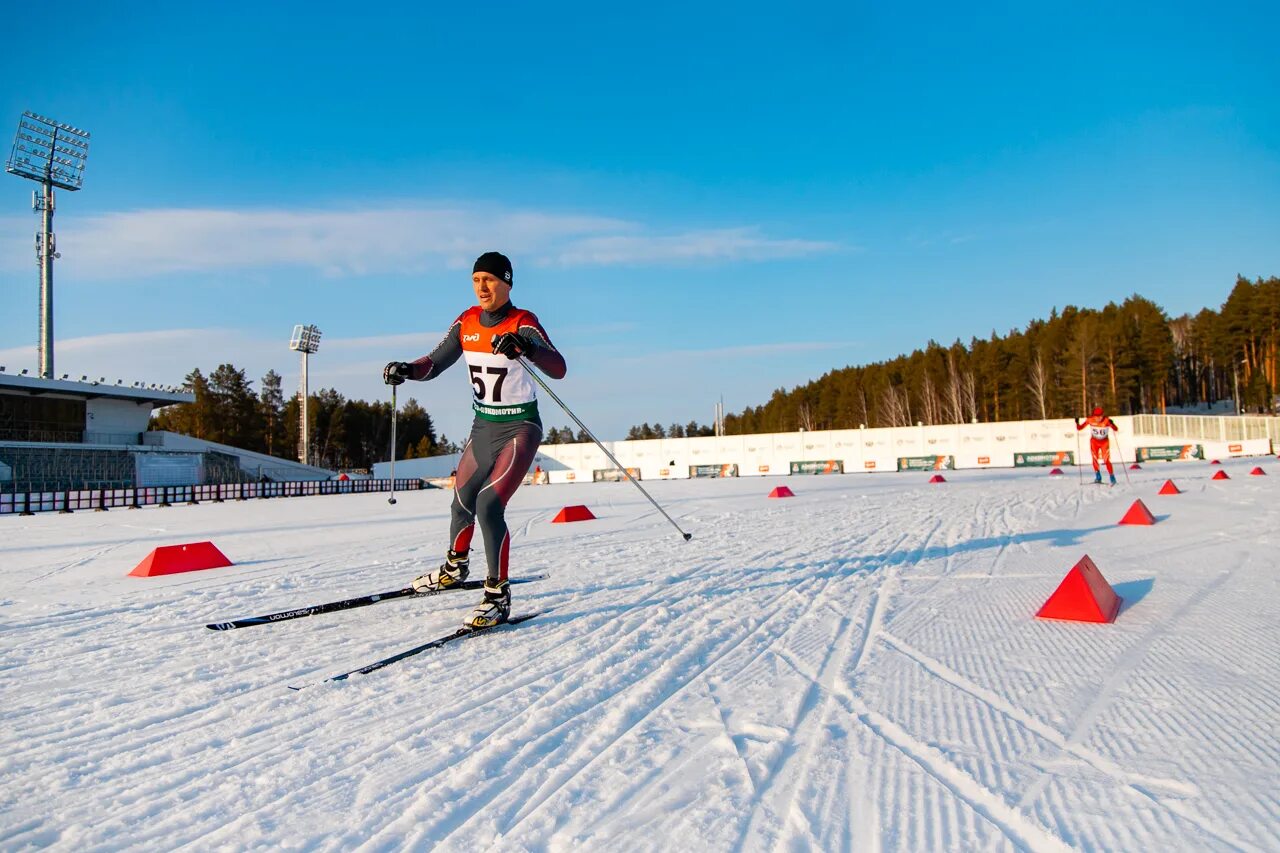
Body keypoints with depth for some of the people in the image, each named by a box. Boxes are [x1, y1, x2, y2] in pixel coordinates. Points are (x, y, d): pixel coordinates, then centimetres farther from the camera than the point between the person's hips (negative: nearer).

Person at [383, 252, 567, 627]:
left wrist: (524, 347, -46)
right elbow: (435, 362, 6)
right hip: (482, 427, 6)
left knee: (489, 504, -21)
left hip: (519, 428, -6)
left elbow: (558, 369, -28)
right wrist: (406, 369, -15)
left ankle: (498, 596, -8)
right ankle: (455, 567, 47)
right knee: (462, 503, 18)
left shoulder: (523, 323, -16)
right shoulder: (467, 322, 1)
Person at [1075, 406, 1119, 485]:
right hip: (1094, 441, 2)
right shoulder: (1090, 420, -17)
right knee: (1095, 459, -5)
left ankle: (1112, 478, 1)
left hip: (1104, 442, -2)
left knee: (1106, 460, -9)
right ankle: (1098, 477, 8)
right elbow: (1079, 428, -9)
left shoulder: (1107, 420, -23)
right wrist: (1077, 423, -29)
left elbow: (1116, 429, -27)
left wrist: (1112, 424, -45)